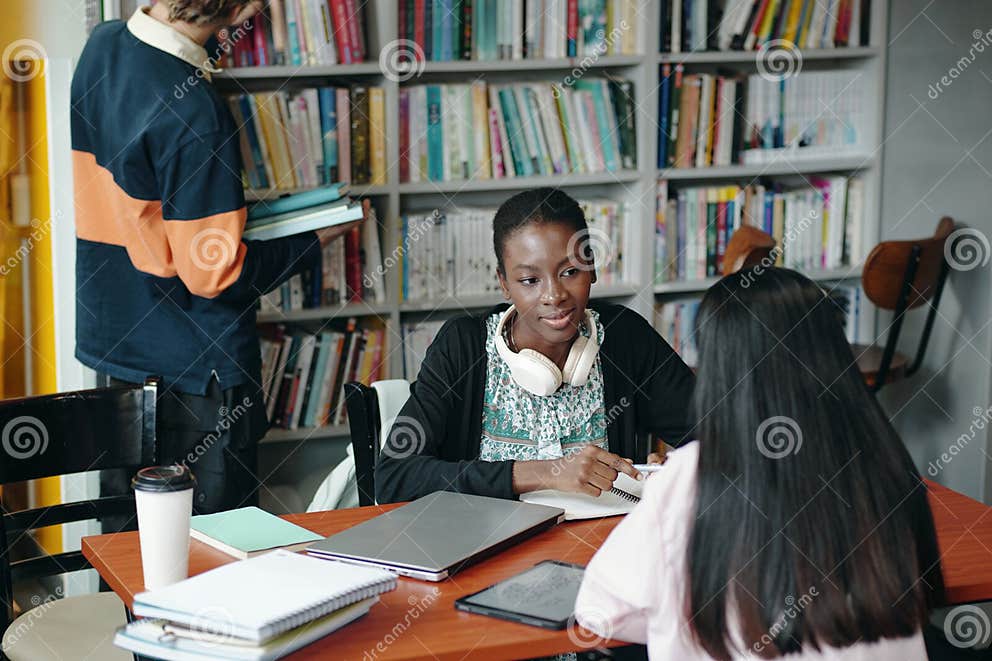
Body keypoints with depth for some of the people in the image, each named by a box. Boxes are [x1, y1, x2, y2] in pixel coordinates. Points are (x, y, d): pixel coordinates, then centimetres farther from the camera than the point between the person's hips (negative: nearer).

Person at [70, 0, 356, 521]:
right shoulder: (194, 112, -25)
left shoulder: (102, 44, 0)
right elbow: (214, 274, -20)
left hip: (113, 337, 8)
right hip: (193, 363, -8)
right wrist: (314, 240, -7)